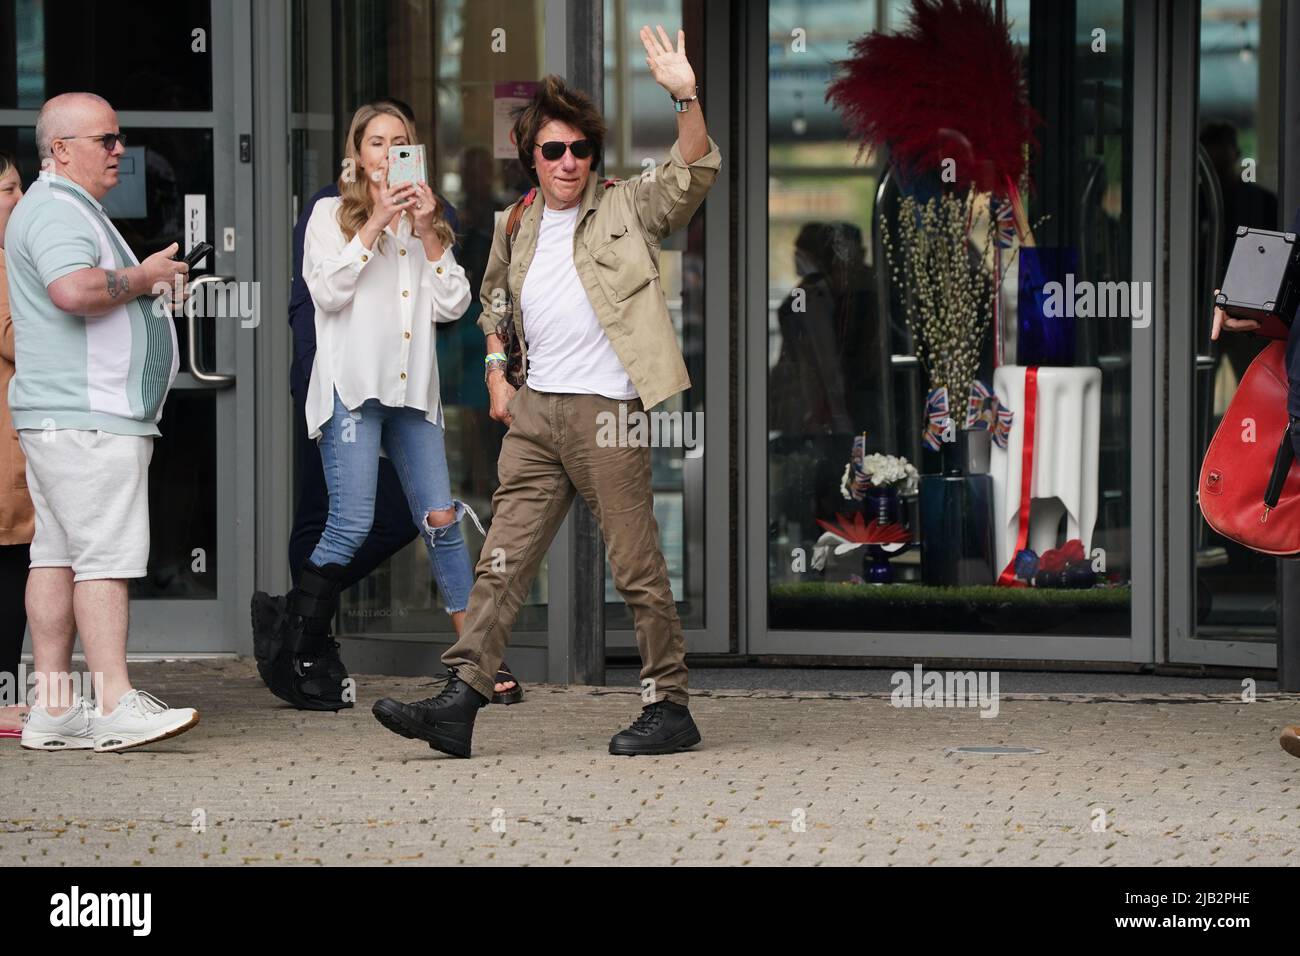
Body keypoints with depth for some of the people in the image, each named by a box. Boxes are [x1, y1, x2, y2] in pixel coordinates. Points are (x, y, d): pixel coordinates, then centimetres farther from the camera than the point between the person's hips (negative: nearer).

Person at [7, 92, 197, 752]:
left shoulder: (73, 208, 24)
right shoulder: (56, 210, -12)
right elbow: (73, 289, -29)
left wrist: (151, 280, 17)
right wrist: (142, 278, -14)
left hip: (65, 418, 11)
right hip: (84, 417, -11)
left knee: (59, 553, 7)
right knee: (106, 554, -14)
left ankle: (53, 711, 6)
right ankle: (116, 707, -17)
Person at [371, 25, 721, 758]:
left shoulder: (627, 210, 0)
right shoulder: (516, 229, 14)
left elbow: (696, 172, -14)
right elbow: (494, 300, 31)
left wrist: (686, 98, -30)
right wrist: (497, 373, 16)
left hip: (609, 414, -5)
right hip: (535, 413, 5)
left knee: (639, 569, -1)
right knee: (502, 562, 1)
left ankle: (670, 706, 7)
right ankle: (460, 702, -3)